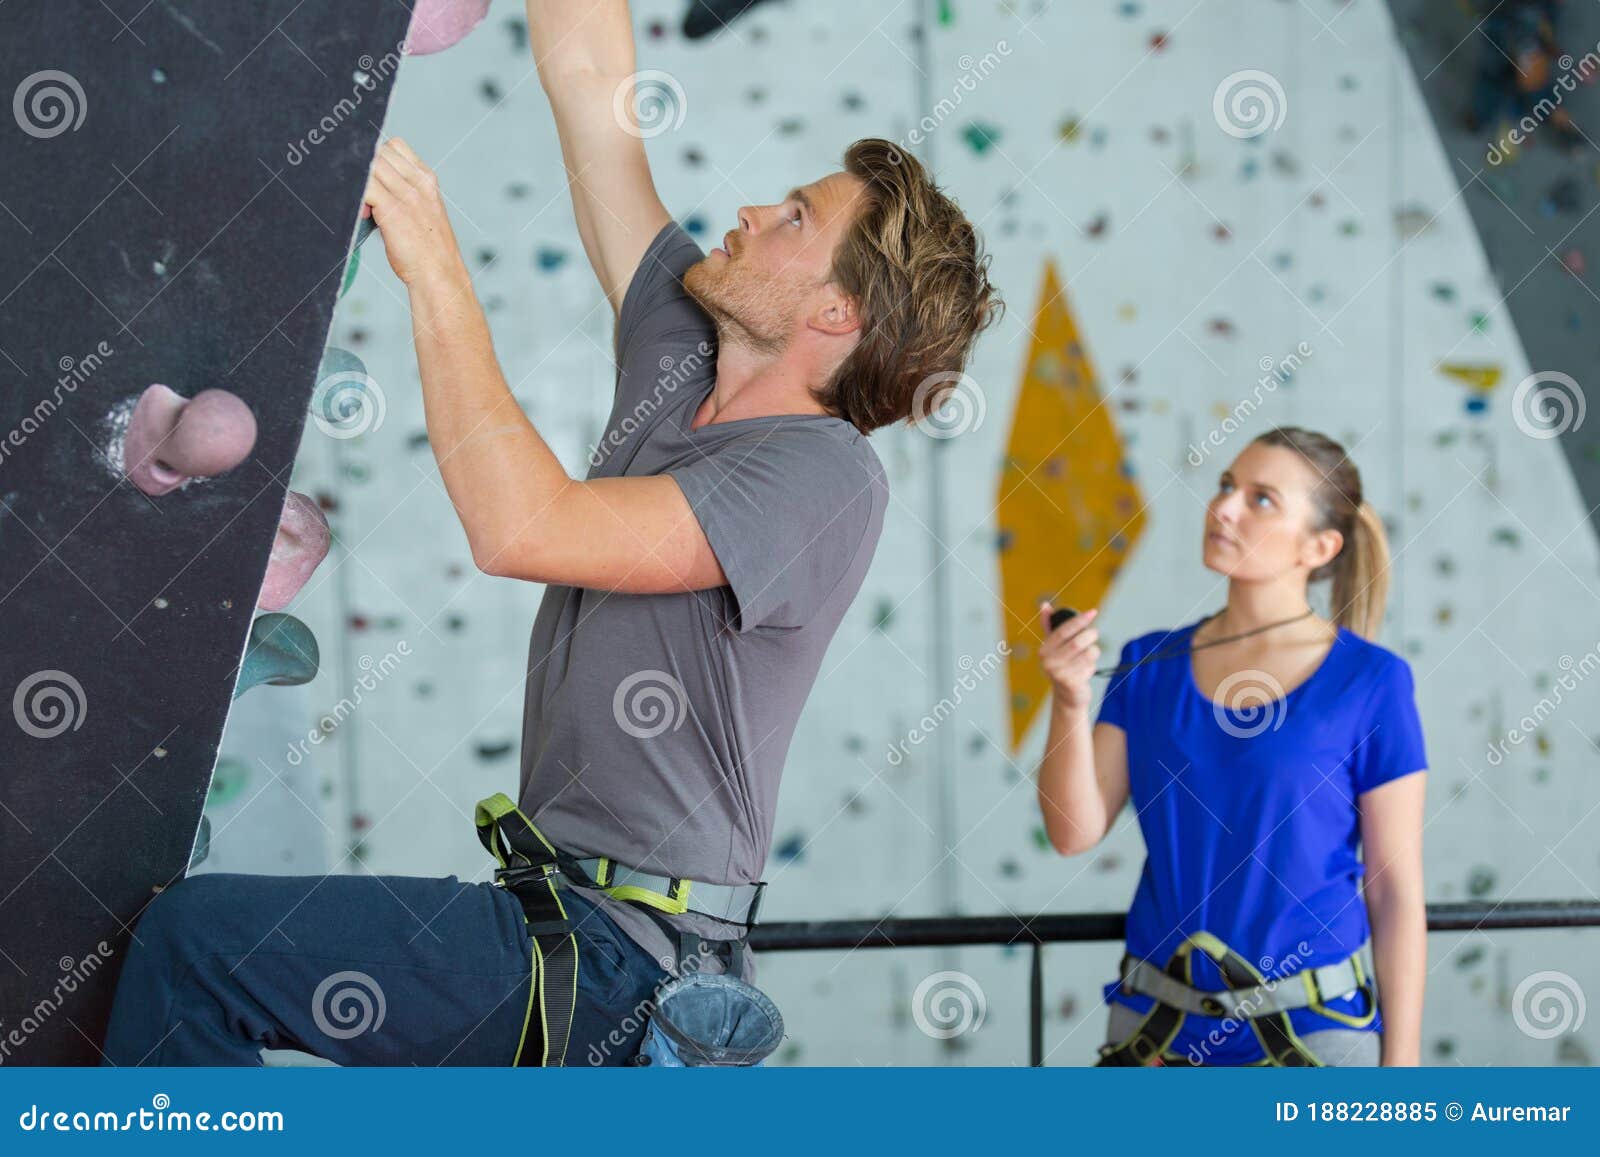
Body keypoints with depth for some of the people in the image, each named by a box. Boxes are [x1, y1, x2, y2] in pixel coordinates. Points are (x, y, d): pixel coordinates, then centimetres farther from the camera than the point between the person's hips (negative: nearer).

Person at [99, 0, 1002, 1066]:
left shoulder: (825, 473, -14)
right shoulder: (680, 360, 11)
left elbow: (522, 527, -25)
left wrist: (435, 271, -18)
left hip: (615, 966, -9)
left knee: (196, 937, -17)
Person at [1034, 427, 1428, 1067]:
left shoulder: (1369, 681, -6)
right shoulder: (1150, 665, 4)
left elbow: (1397, 892, -5)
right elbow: (1075, 830, -3)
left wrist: (1401, 1065, -7)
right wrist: (1070, 701, -18)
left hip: (1312, 1027, -3)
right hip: (1155, 1025, 3)